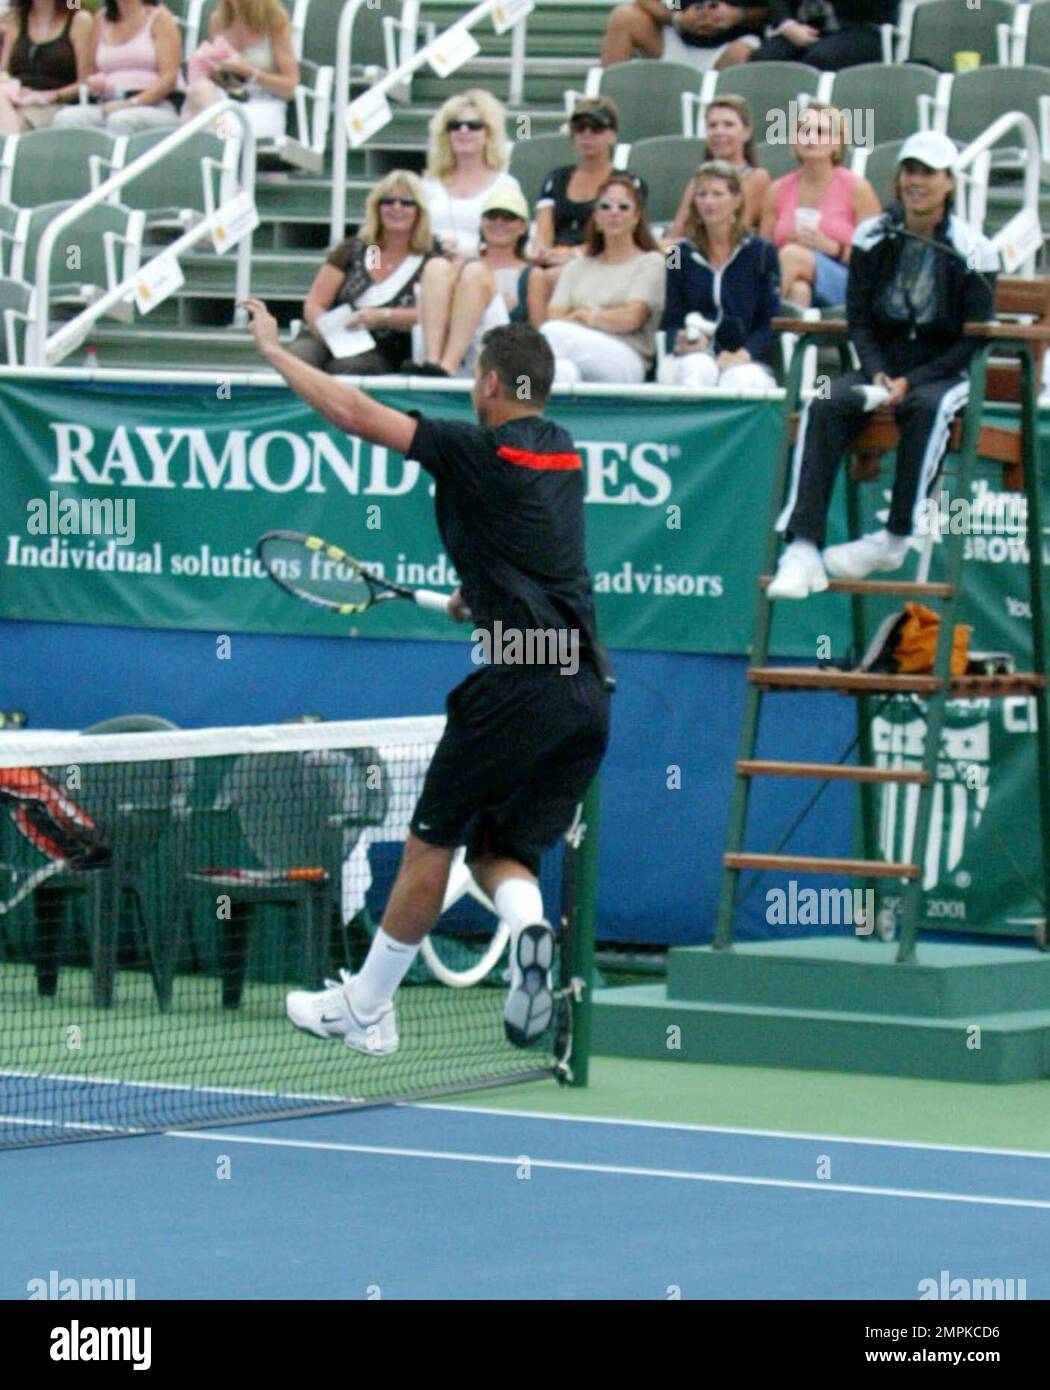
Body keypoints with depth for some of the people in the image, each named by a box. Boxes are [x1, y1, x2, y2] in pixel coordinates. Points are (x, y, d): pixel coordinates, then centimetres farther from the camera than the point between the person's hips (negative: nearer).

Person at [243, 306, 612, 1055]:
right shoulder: (563, 453, 15)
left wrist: (276, 351, 0)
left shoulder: (481, 453, -8)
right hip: (587, 687, 7)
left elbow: (358, 414, -10)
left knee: (432, 840, 6)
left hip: (521, 681, -7)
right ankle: (529, 925, -17)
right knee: (502, 849, 16)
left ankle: (365, 1007, 14)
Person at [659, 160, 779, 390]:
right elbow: (671, 321, 13)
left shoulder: (761, 253, 11)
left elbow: (772, 321, 4)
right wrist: (680, 340, -12)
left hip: (746, 360, -1)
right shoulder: (682, 255, 18)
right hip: (692, 355, 1)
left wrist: (743, 354, -14)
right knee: (697, 368, -37)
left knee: (741, 380, -38)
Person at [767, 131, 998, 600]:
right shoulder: (872, 238, 5)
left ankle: (895, 539, -30)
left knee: (927, 407, -37)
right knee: (823, 406, -27)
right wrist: (878, 374, -15)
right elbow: (858, 319, 4)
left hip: (943, 374, -2)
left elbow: (975, 341, -6)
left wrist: (911, 382, -17)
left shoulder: (972, 250, -4)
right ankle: (803, 547, -38)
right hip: (881, 366, 2)